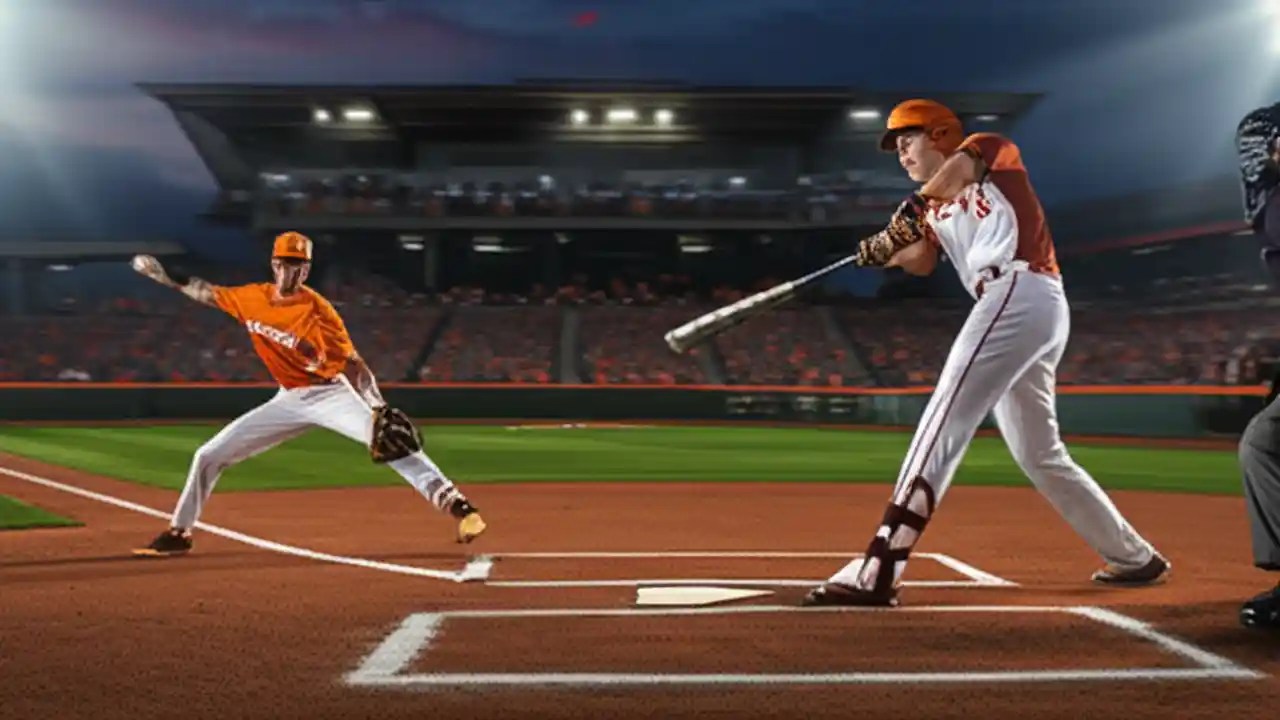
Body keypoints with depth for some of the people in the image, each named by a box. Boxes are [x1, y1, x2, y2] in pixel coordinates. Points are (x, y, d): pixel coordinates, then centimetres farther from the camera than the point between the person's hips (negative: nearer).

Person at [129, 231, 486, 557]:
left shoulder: (318, 310, -18)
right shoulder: (251, 298, -3)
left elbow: (353, 363, -19)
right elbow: (206, 292, 15)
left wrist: (379, 408, -29)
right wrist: (163, 273, 8)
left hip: (330, 394, -5)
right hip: (289, 401, 5)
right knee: (209, 456, 4)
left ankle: (458, 506, -27)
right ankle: (178, 534, 20)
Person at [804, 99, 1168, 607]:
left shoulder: (993, 148, 10)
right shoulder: (935, 206, 29)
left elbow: (961, 167, -14)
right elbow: (921, 262, 13)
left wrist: (917, 202, -30)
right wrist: (885, 251, -6)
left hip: (1018, 293, -10)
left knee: (943, 424, -20)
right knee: (1039, 456, 16)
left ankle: (877, 570, -29)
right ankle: (1133, 557, 28)